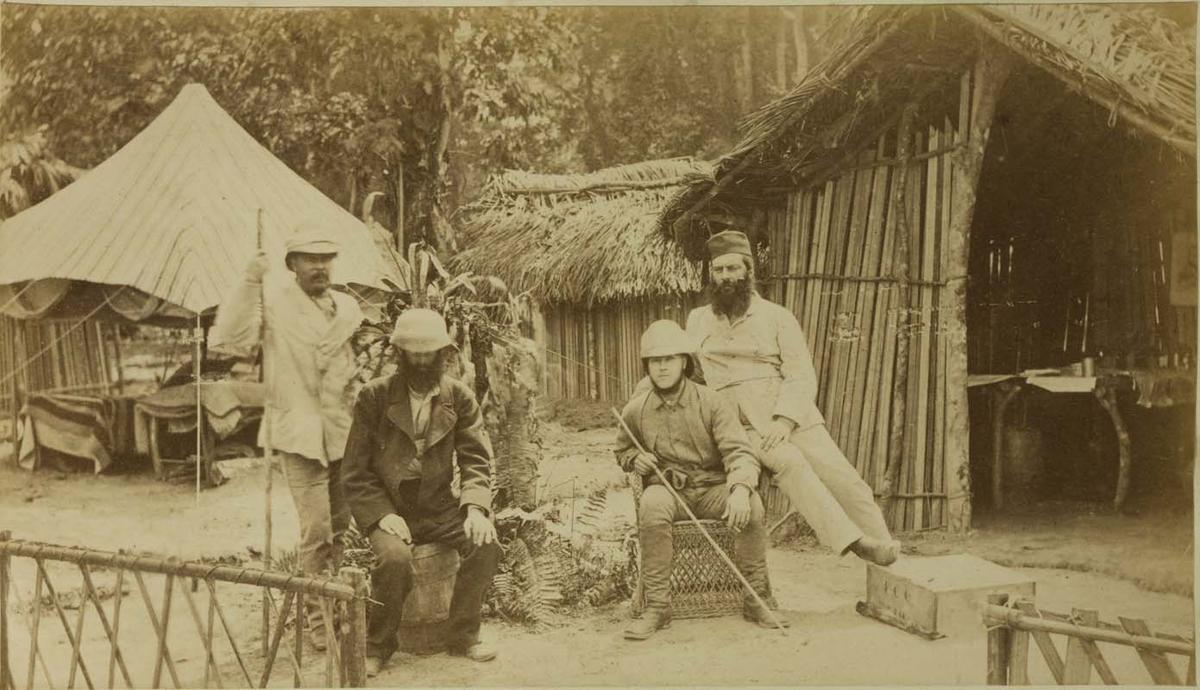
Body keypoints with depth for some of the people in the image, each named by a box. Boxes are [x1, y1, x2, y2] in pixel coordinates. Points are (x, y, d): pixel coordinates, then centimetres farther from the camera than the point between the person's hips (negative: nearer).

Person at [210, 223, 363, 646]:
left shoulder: (349, 307, 10)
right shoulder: (273, 300, -6)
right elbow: (229, 340, -20)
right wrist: (250, 283, -23)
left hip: (345, 431, 5)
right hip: (301, 432, -5)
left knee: (344, 525, 14)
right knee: (317, 530, -5)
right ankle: (318, 619, 10)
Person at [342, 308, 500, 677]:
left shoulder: (460, 398, 1)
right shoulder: (374, 397, -5)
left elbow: (476, 459, -3)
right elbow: (356, 472, -4)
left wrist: (476, 507, -21)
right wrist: (383, 515, -19)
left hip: (441, 508, 3)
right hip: (388, 509, -2)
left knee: (486, 544, -23)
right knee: (396, 557, -32)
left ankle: (462, 635, -1)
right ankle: (378, 643, -5)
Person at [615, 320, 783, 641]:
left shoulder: (711, 403, -5)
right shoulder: (636, 410, 3)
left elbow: (739, 452, -14)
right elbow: (621, 450, 22)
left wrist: (740, 489, -36)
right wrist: (635, 459, -4)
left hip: (713, 487, 0)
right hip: (667, 488, 1)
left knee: (751, 505, -31)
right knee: (651, 505, -36)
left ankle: (756, 600, -13)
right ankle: (657, 607, -27)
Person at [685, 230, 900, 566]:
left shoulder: (777, 317, 7)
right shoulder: (697, 321, 16)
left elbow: (802, 376, -2)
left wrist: (784, 419, -17)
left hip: (791, 418, 0)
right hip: (742, 426, 0)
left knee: (844, 479, -15)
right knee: (789, 462, -31)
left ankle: (884, 548, 0)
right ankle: (852, 542, -37)